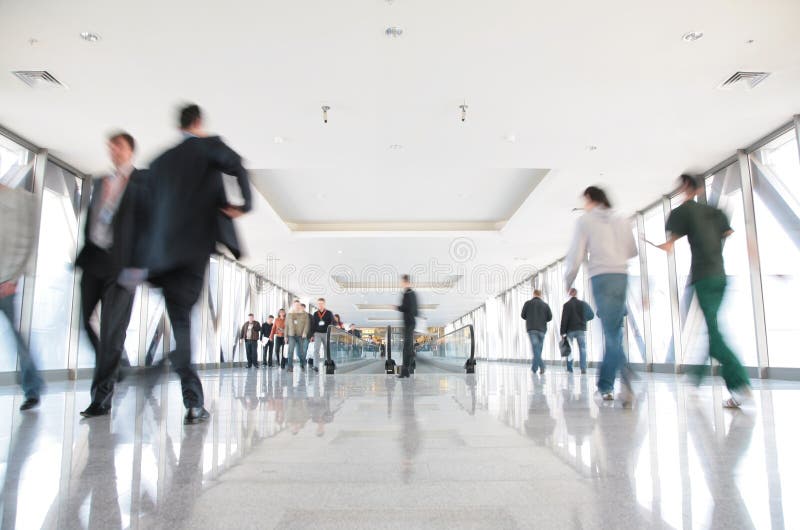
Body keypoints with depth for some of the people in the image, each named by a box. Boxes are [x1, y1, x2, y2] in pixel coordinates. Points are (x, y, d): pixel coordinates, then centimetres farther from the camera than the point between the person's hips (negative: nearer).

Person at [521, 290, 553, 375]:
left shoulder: (528, 303, 5)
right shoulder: (545, 304, 8)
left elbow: (523, 316, 5)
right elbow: (550, 317, 3)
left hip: (531, 328, -2)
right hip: (542, 329, 2)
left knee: (535, 348, -10)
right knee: (539, 348, 11)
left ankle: (541, 365, -27)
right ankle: (534, 368, 13)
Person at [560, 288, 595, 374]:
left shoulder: (567, 305, -5)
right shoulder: (583, 304, 3)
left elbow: (564, 319, -8)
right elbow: (591, 315, 5)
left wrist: (562, 332, -7)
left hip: (570, 330, -1)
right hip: (581, 329, 1)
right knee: (582, 349, 2)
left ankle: (569, 368, 9)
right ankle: (583, 368, -9)